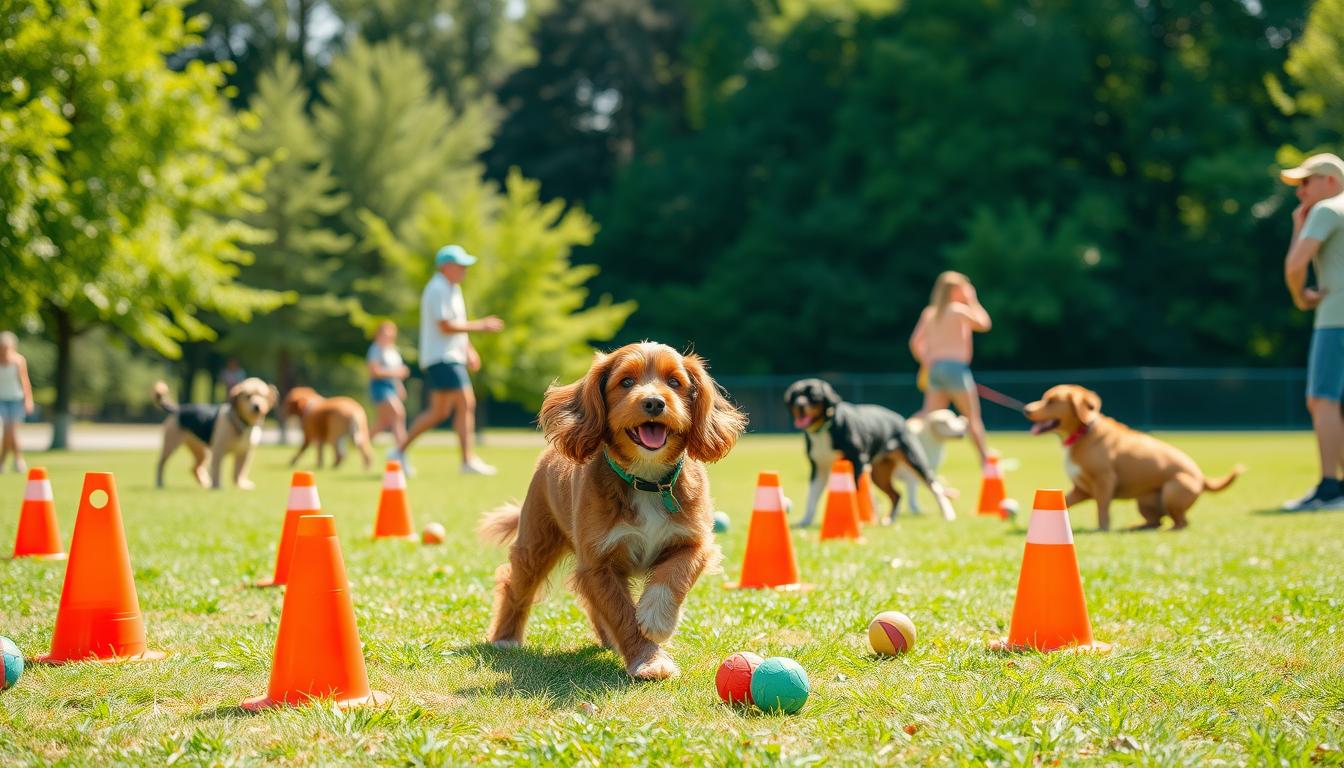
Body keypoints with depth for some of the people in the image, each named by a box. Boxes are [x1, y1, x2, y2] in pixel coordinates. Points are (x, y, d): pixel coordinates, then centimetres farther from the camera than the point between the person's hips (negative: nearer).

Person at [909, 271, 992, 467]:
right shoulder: (959, 309, -6)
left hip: (934, 368, 6)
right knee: (973, 416, 0)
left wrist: (925, 364, 18)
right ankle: (985, 458, -2)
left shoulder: (930, 312, 12)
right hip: (954, 367, -6)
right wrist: (973, 301, 8)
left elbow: (915, 343, 11)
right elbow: (983, 324, 1)